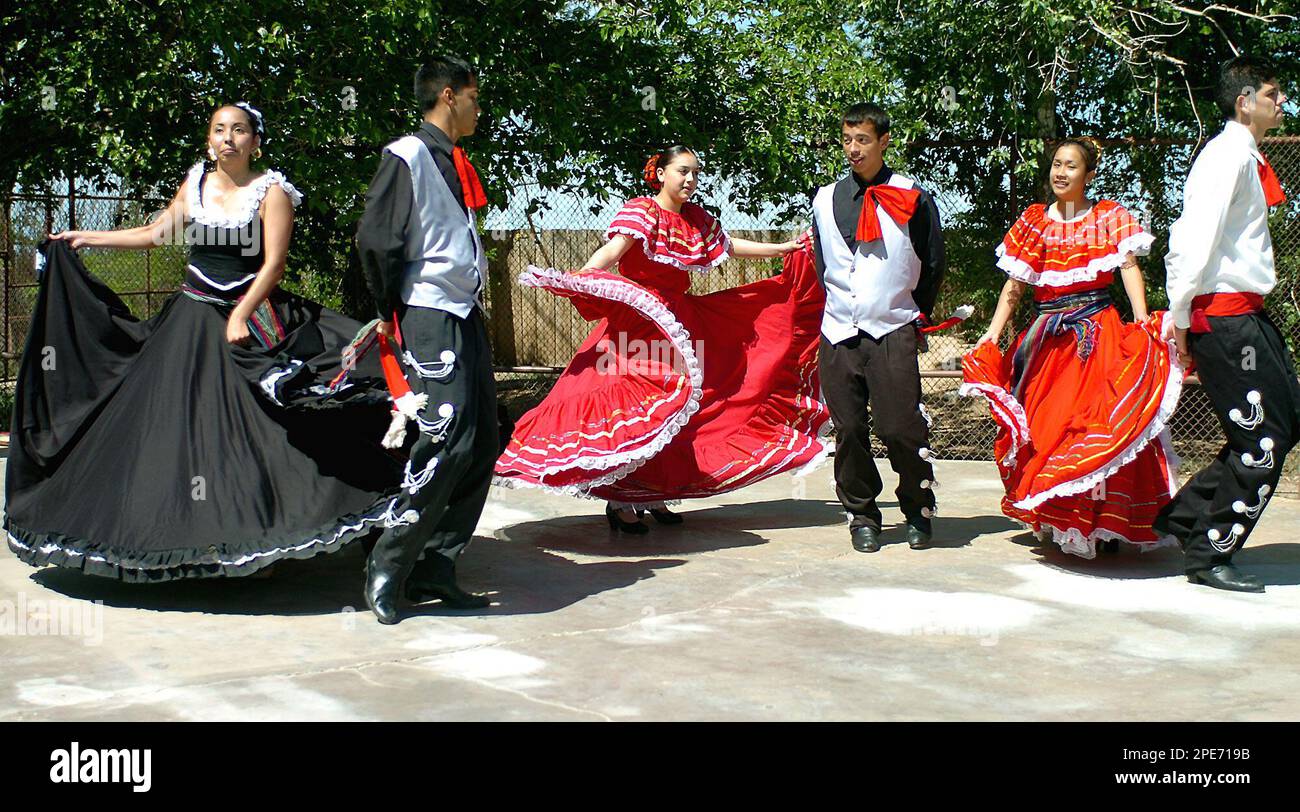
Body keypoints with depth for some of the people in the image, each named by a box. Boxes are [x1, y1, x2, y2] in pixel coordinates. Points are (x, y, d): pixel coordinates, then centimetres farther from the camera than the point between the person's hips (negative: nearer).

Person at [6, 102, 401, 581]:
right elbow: (156, 234, 20)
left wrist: (240, 316, -19)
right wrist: (85, 238, 23)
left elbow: (273, 264, -10)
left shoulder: (272, 191, -5)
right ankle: (179, 530, 15)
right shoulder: (195, 184, 9)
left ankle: (250, 536, -1)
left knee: (239, 426, -8)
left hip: (248, 315, -5)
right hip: (191, 313, 5)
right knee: (175, 420, 5)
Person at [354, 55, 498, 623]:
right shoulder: (407, 156, -7)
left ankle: (435, 568, 13)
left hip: (465, 314, 9)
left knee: (480, 445, 6)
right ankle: (388, 568, -6)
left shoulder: (454, 163, 20)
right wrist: (390, 314, -5)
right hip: (430, 317, -9)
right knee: (446, 440, -17)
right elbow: (375, 240, -14)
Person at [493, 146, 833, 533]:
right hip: (636, 322, -7)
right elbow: (613, 249, -25)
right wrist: (574, 279, -42)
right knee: (633, 405, -13)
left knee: (674, 409, 7)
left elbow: (732, 246, 25)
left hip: (679, 324, 7)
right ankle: (619, 500, -5)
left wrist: (787, 248, 30)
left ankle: (654, 494, 18)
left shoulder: (697, 218, 12)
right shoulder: (640, 211, -9)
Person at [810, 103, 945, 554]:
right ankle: (861, 514, 16)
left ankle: (918, 510, 12)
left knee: (901, 427, -8)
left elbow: (933, 265, 10)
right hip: (838, 333, 3)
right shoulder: (826, 199, 12)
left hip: (893, 332, -3)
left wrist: (917, 317, 12)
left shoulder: (913, 199, 3)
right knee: (849, 429, 3)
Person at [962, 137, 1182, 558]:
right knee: (1043, 425, 2)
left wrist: (1143, 324, -24)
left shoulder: (1110, 217, 5)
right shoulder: (1034, 221, 11)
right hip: (1047, 337, 3)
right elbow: (1014, 286, 9)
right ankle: (1055, 520, 15)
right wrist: (991, 337, 0)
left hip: (1097, 332, -3)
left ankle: (1105, 524, -3)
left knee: (1102, 424, -11)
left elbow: (1129, 267, -9)